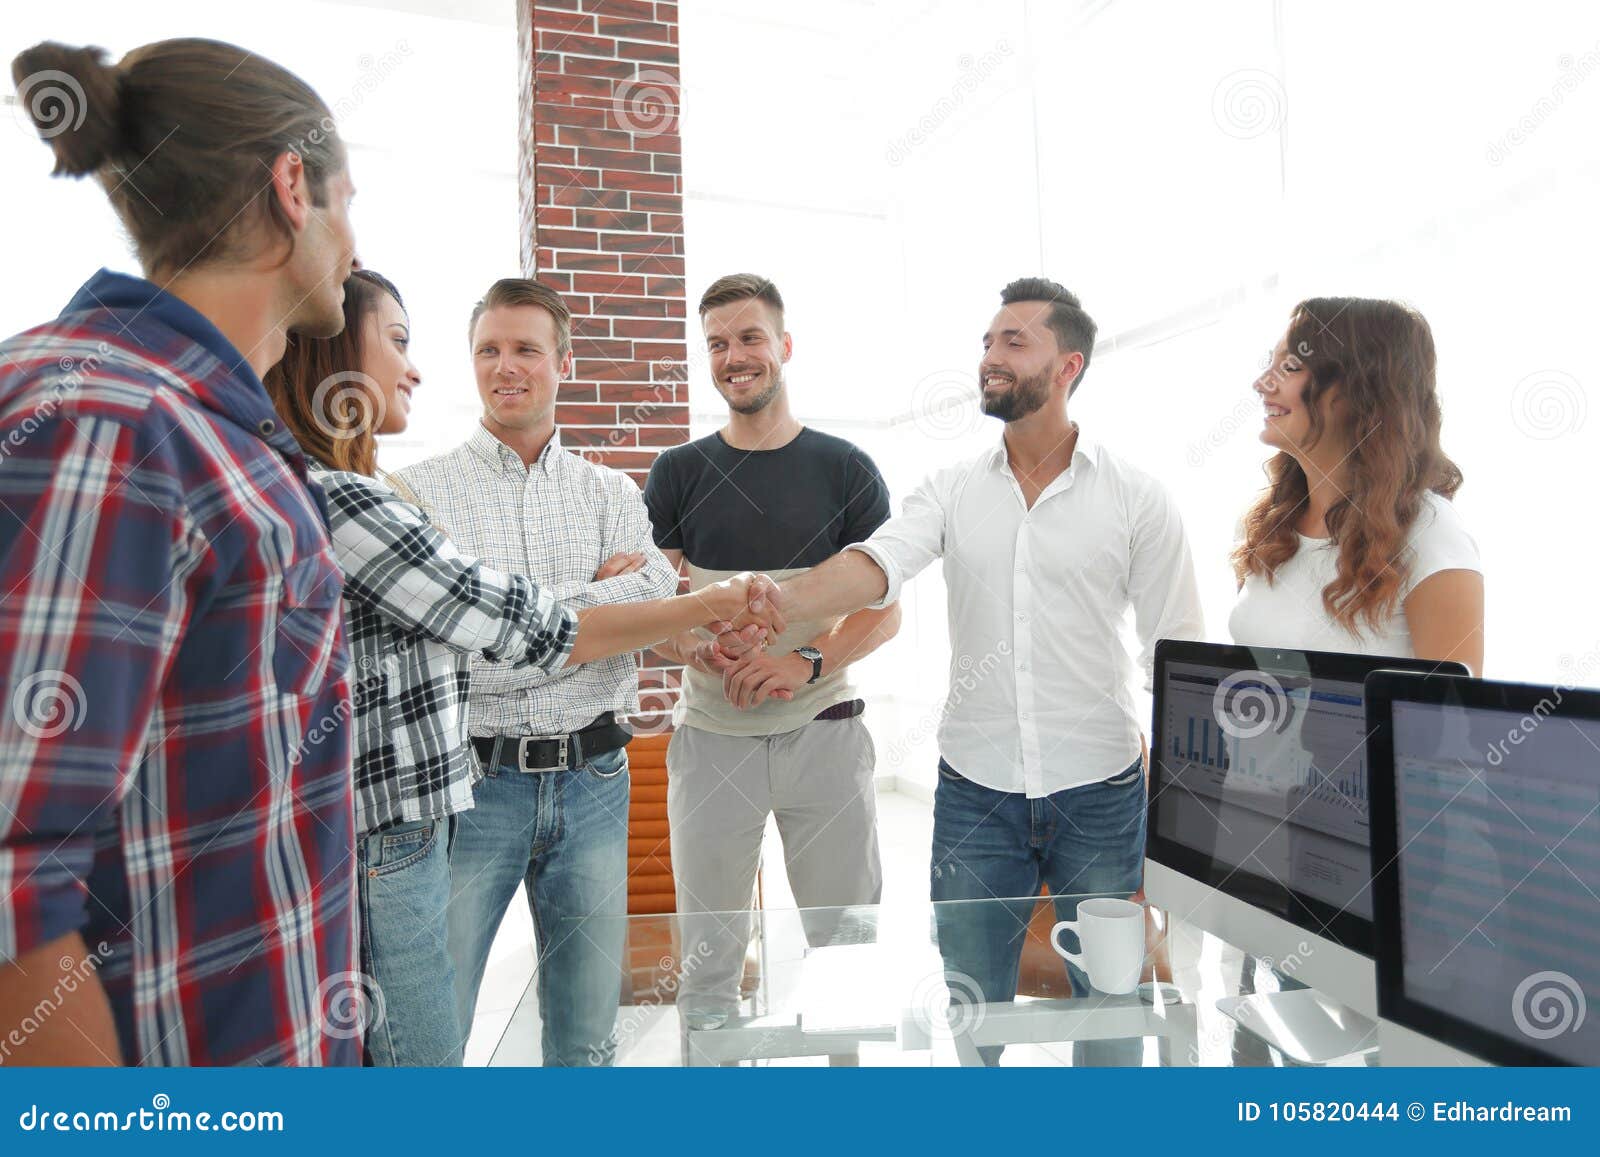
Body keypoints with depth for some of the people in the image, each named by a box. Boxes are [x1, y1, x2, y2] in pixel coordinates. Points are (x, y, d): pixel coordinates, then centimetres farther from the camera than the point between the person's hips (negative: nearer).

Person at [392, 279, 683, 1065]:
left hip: (593, 784, 3)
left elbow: (653, 602, -8)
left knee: (587, 1036, 16)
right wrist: (599, 598, -9)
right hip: (471, 784, -2)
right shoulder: (421, 491, -2)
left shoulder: (612, 492, 8)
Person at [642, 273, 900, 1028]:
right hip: (711, 737, 1)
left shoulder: (846, 470, 2)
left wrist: (804, 662, -18)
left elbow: (884, 610, 0)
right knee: (709, 947, 11)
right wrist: (703, 654, -19)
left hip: (823, 731, 0)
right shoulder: (678, 474, 5)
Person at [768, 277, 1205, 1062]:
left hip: (1100, 792, -1)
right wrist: (779, 602, -35)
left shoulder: (1137, 497, -3)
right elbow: (875, 566, -15)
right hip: (975, 791, 1)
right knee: (970, 1008, 13)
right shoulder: (953, 491, 3)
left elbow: (1179, 656, -1)